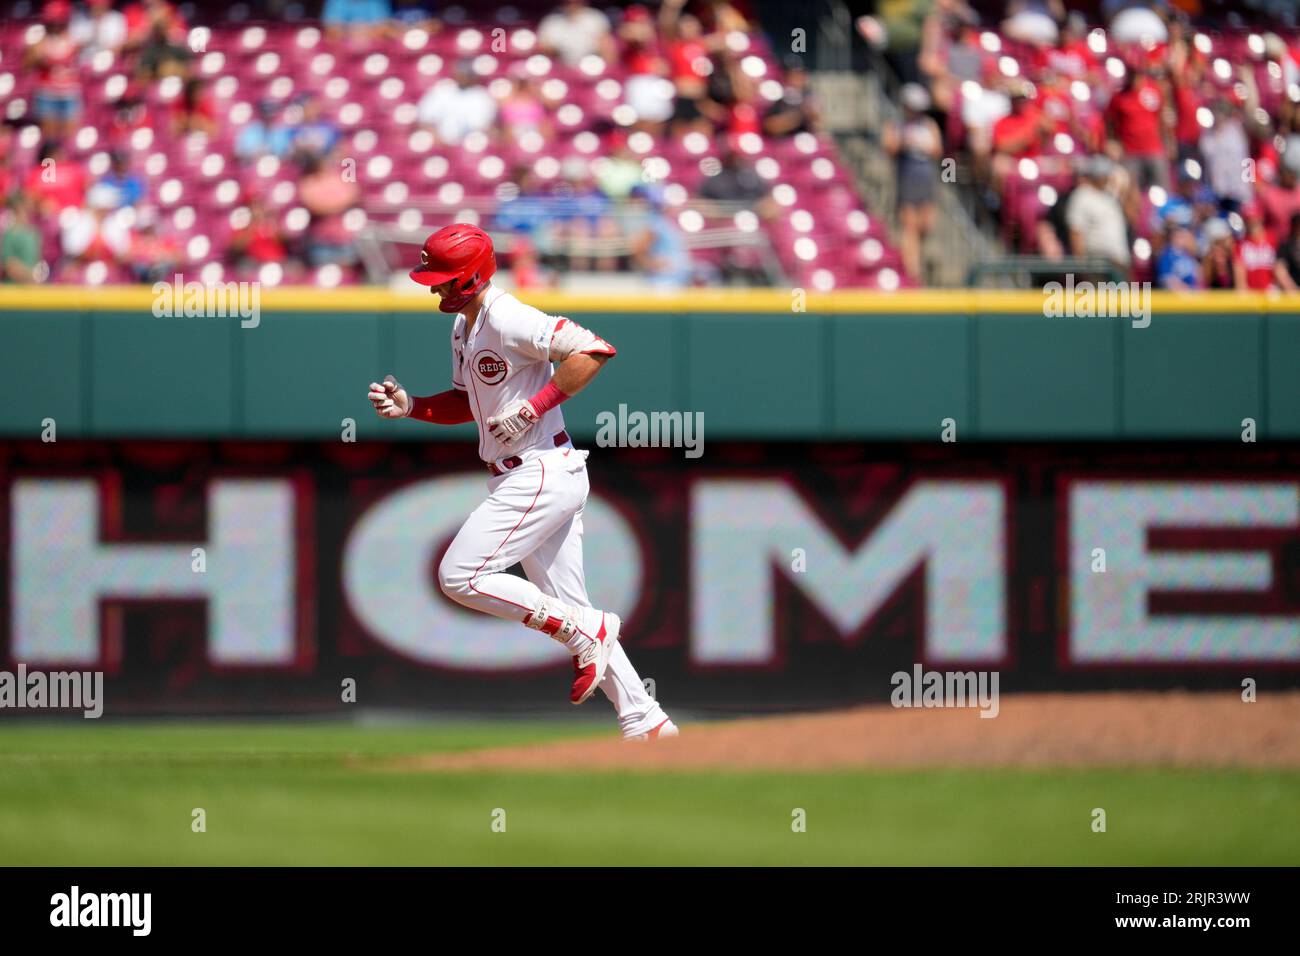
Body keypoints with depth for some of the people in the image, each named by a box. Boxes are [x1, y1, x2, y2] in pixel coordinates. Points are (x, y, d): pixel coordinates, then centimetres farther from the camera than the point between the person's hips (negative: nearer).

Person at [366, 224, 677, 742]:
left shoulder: (508, 320, -18)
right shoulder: (464, 326, 13)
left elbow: (595, 350, -26)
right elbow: (467, 403, 25)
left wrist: (532, 408, -24)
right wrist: (409, 405, 8)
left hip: (543, 474, -10)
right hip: (518, 480, 10)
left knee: (460, 577, -13)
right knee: (567, 610, 11)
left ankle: (585, 631, -5)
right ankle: (645, 724, 13)